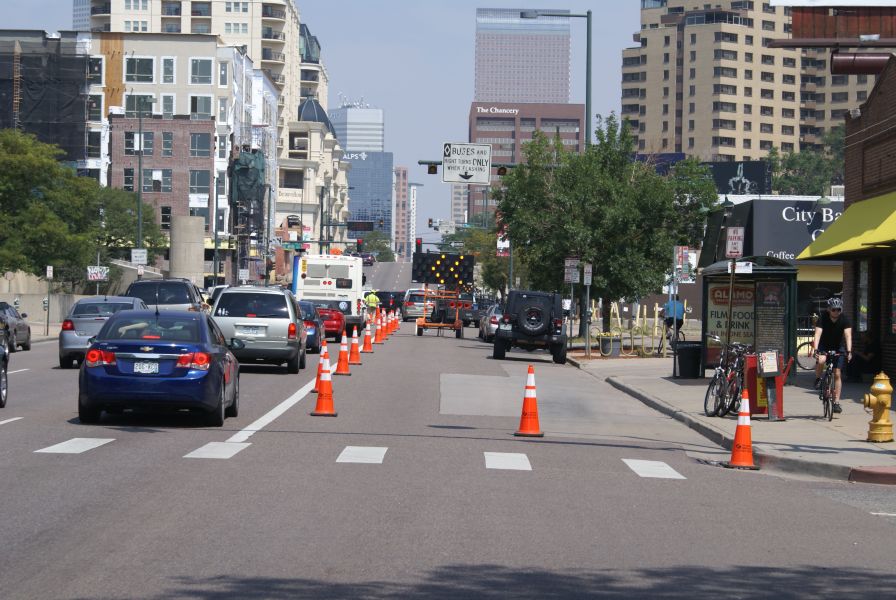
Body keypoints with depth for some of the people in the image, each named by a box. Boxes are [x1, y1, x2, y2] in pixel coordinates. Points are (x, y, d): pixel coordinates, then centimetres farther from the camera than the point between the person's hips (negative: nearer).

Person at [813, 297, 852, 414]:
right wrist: (816, 350, -44)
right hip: (824, 346, -1)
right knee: (821, 360, -33)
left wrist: (849, 351, -42)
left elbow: (848, 335, -27)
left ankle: (836, 402, 0)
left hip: (838, 347, 1)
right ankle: (818, 379, -2)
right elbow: (818, 334, -31)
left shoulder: (844, 319, -18)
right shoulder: (823, 318, -21)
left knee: (837, 374, -6)